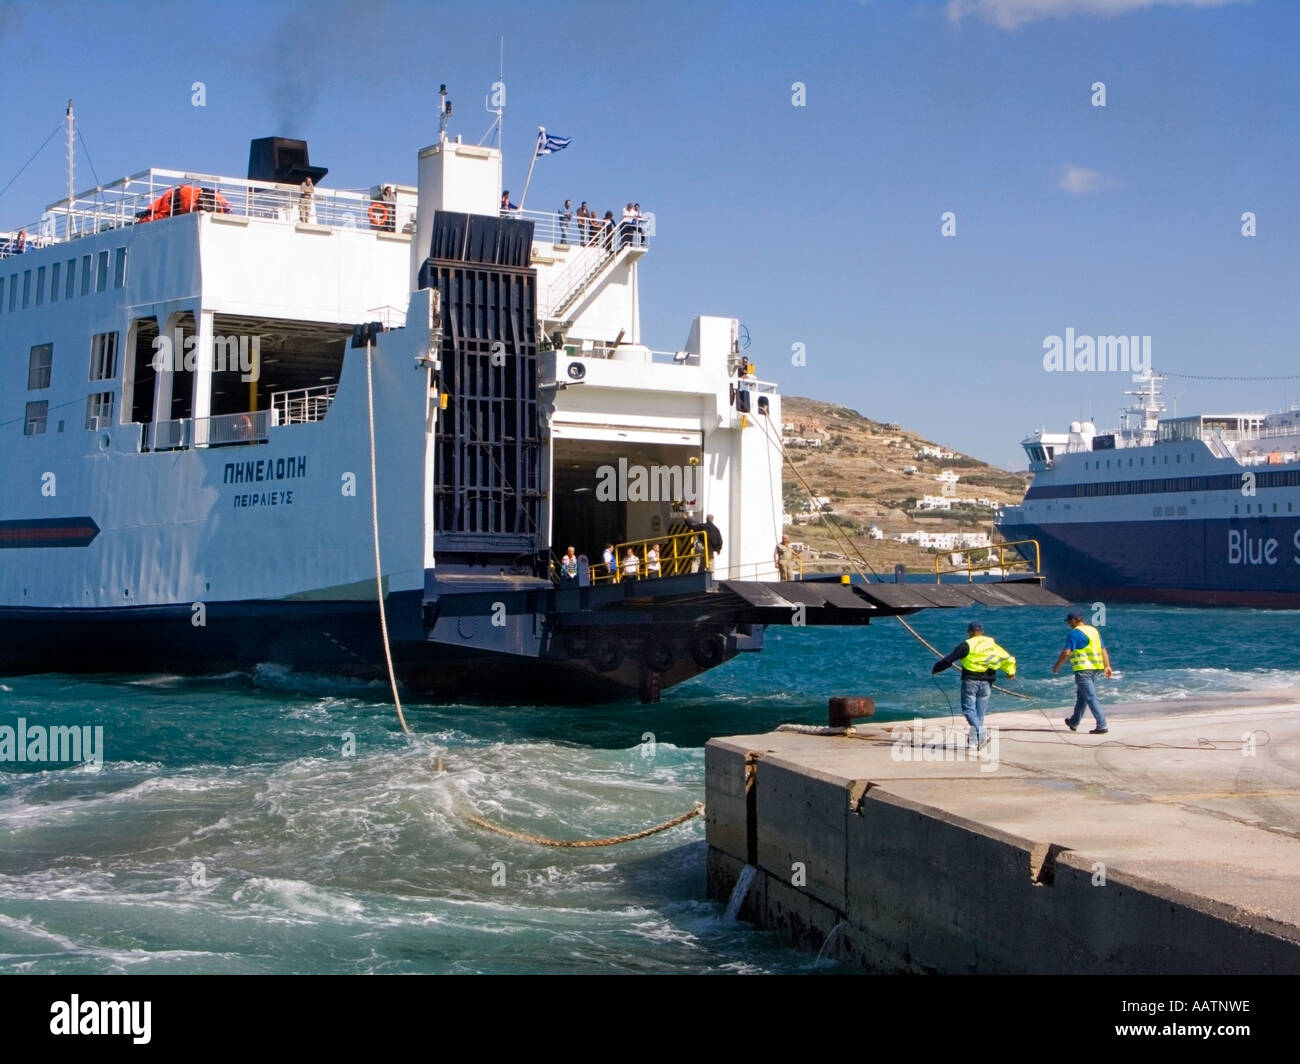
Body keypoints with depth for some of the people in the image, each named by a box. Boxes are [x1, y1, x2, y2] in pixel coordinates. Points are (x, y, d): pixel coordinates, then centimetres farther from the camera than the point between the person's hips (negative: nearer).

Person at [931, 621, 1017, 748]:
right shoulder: (992, 644, 9)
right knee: (980, 711, 11)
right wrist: (1011, 671, 34)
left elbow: (949, 660, -8)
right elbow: (1008, 659, 15)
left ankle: (979, 730, -26)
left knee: (968, 709, -2)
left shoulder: (967, 645, -6)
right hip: (986, 682, 5)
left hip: (970, 681, -5)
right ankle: (975, 739, 13)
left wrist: (935, 669, 6)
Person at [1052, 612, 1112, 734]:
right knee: (1081, 696, 21)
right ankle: (1074, 722, 34)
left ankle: (1102, 726, -14)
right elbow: (1103, 650, 15)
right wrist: (1107, 666, 17)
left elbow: (1066, 653, -17)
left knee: (1091, 698, -9)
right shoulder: (1094, 631, 15)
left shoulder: (1074, 634, -11)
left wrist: (1056, 666, -5)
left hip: (1083, 669, -9)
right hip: (1094, 669, 9)